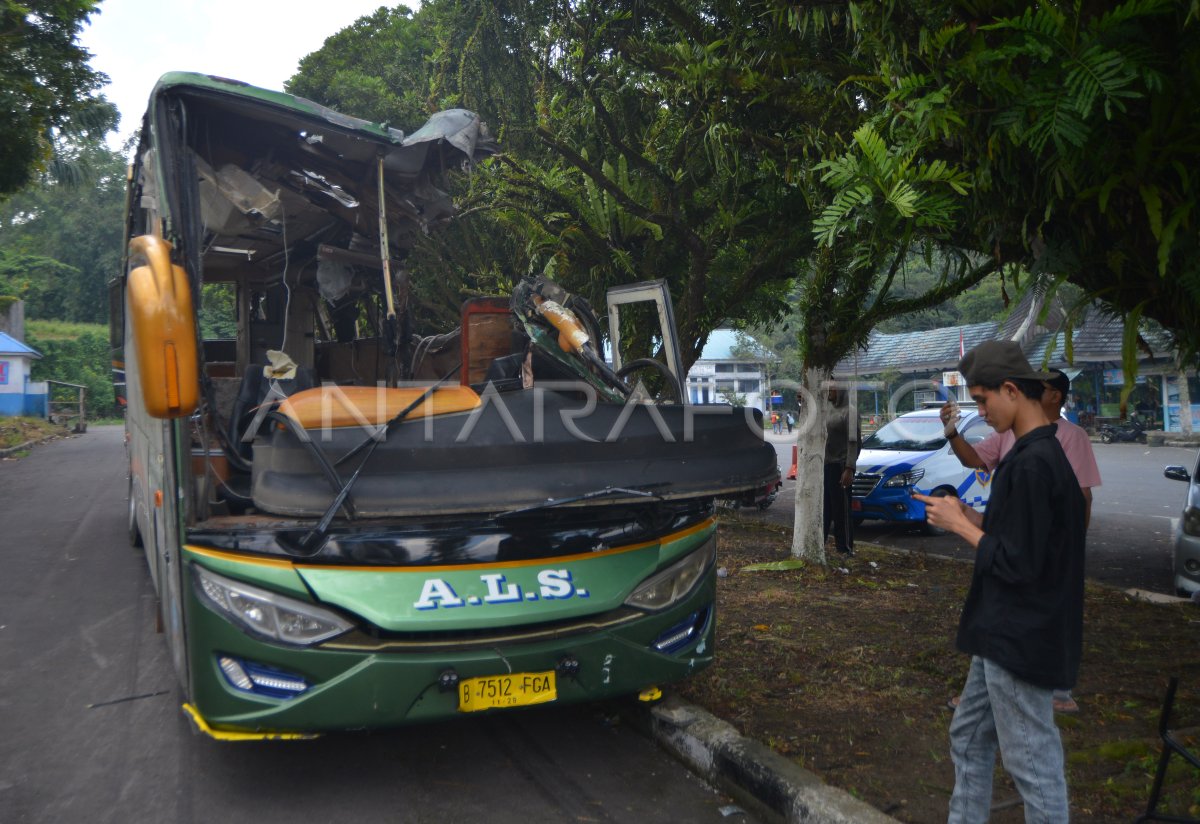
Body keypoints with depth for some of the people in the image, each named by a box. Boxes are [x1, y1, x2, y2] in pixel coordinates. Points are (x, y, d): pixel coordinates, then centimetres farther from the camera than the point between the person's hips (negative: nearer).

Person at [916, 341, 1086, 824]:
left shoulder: (1032, 464, -23)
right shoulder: (1042, 453, 9)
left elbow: (1016, 563, -24)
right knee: (968, 737, 20)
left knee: (1033, 763, 4)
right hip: (1005, 634, 10)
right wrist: (967, 515, 5)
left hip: (1021, 639, -10)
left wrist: (959, 525, -12)